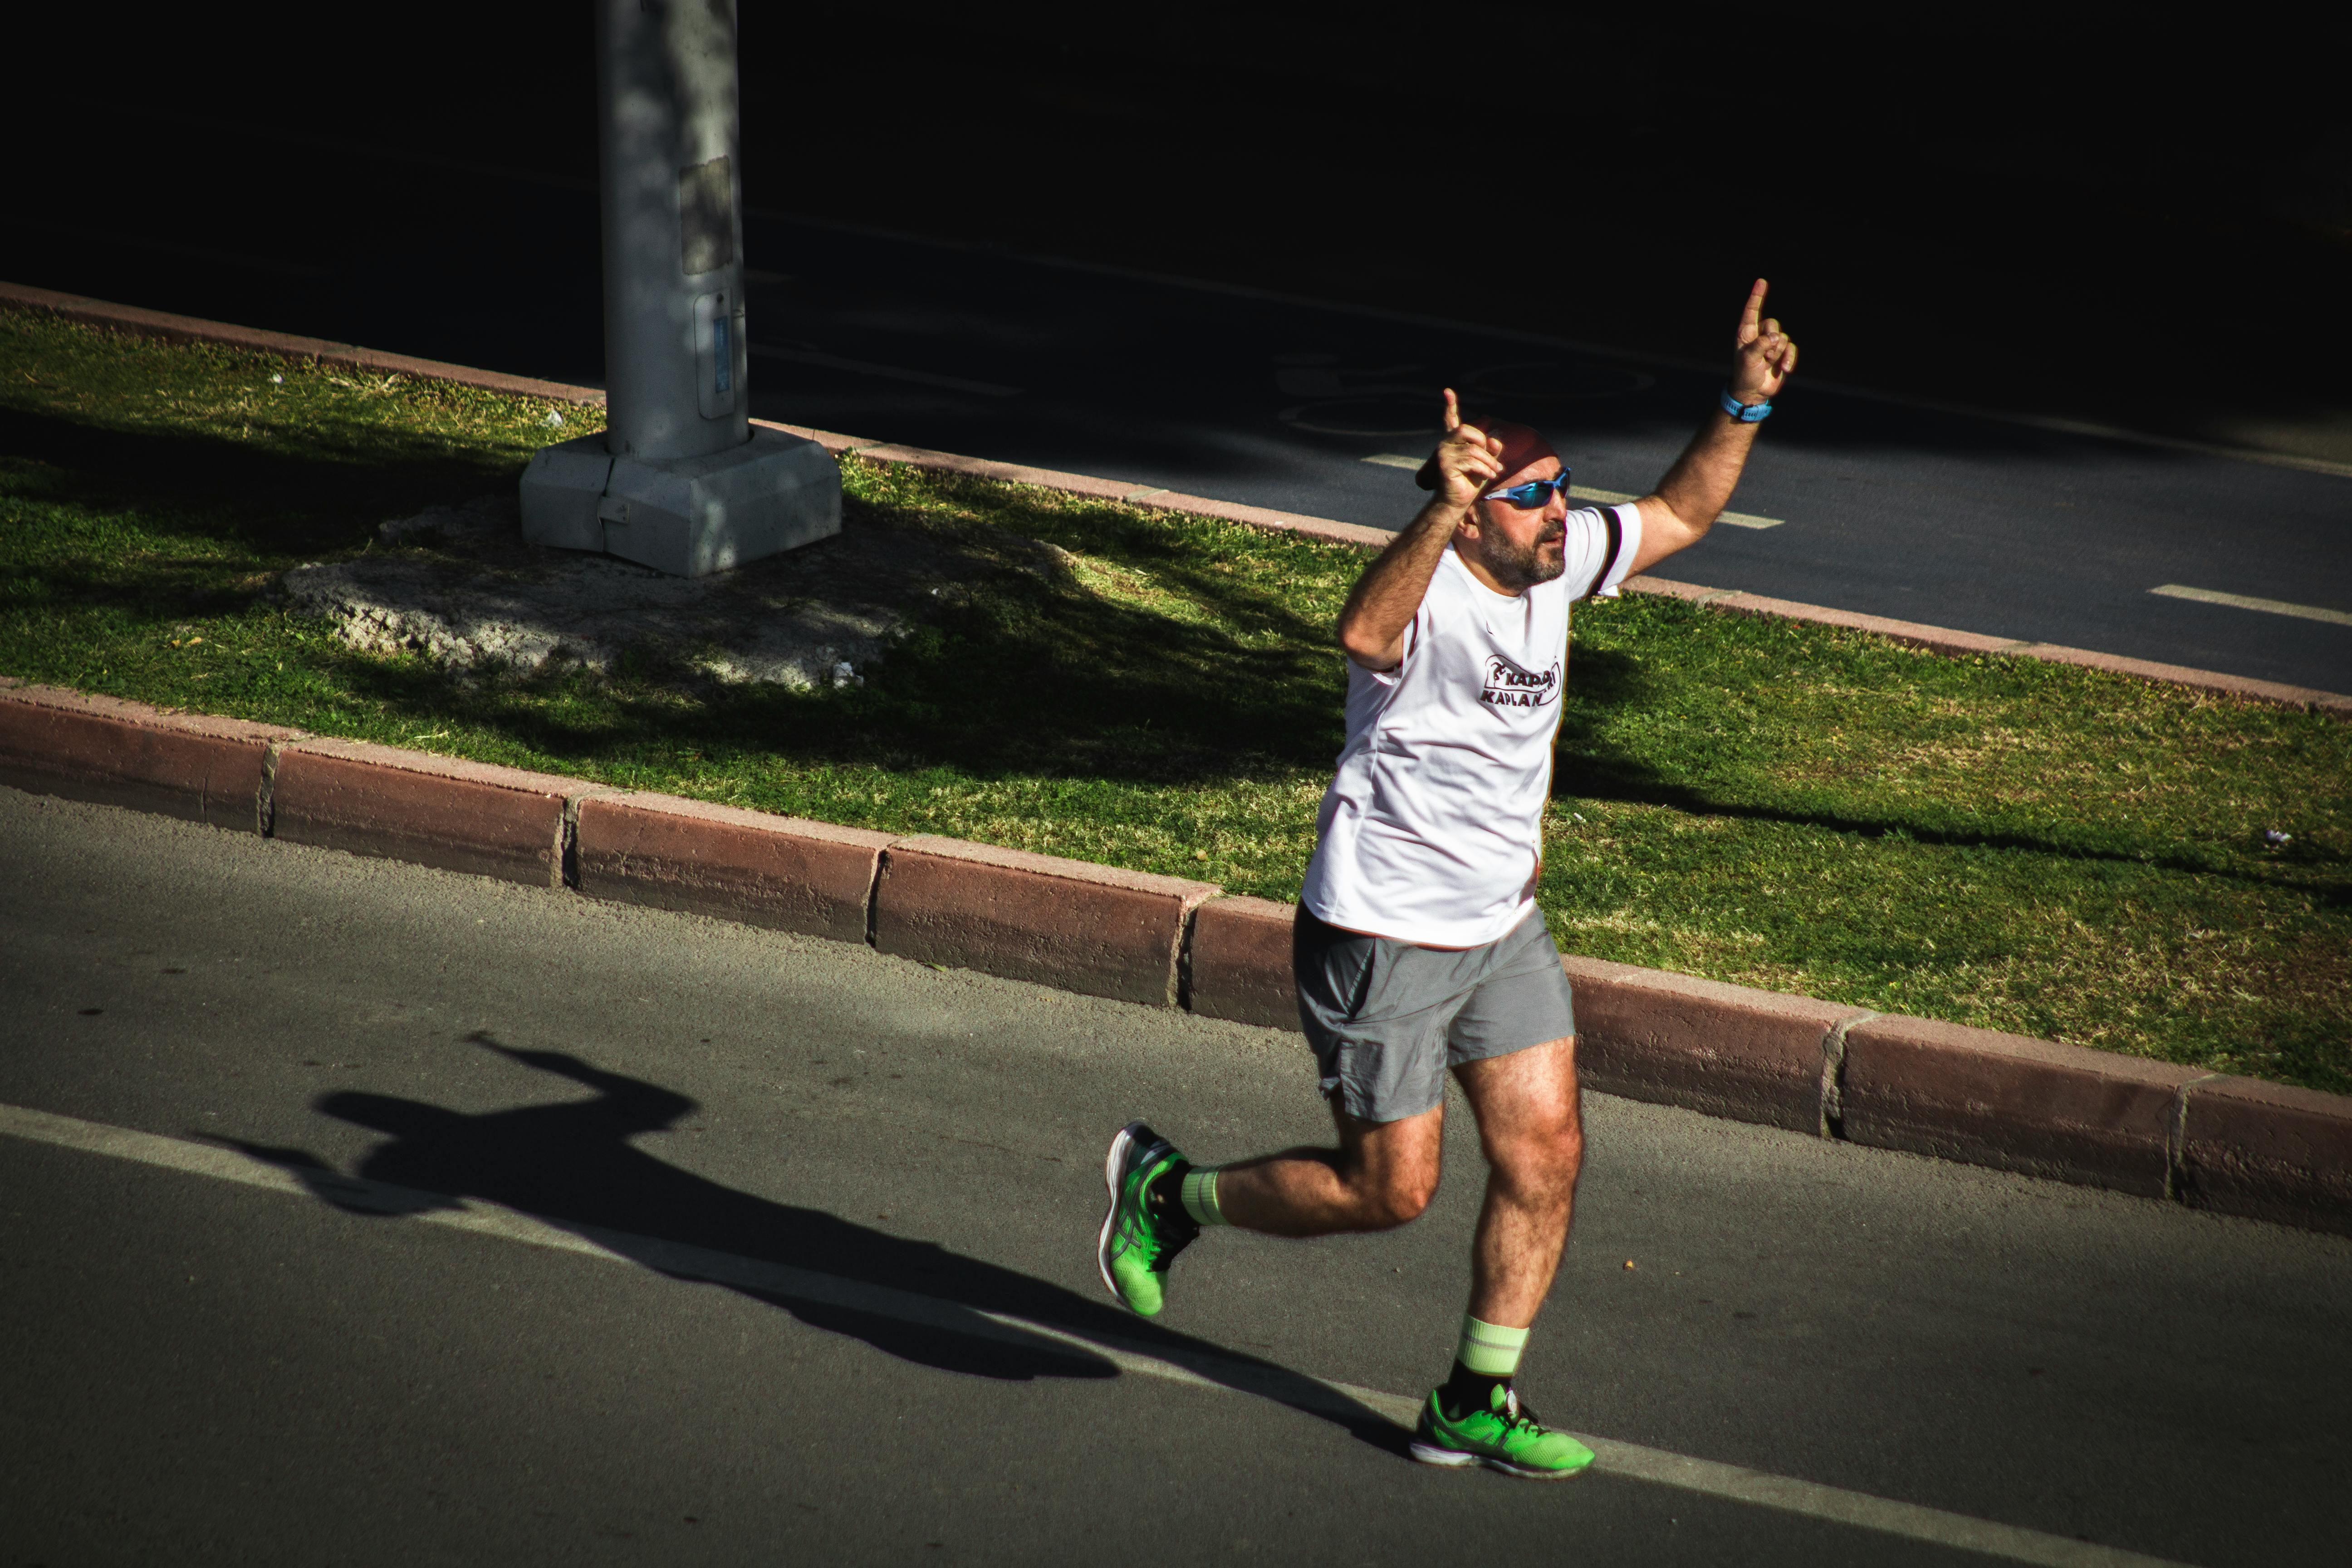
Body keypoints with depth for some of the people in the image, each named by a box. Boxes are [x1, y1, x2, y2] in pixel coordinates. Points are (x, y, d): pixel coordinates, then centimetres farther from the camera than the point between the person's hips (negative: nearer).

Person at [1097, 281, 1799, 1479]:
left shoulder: (1554, 563, 0)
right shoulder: (1425, 586, -25)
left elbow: (1678, 516, 15)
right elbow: (1363, 633, -50)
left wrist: (1745, 403, 2)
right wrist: (1444, 510, -61)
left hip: (1501, 927, 8)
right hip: (1382, 935, -8)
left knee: (1545, 1157, 4)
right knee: (1387, 1190, 2)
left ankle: (1474, 1404, 18)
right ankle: (1168, 1191, 24)